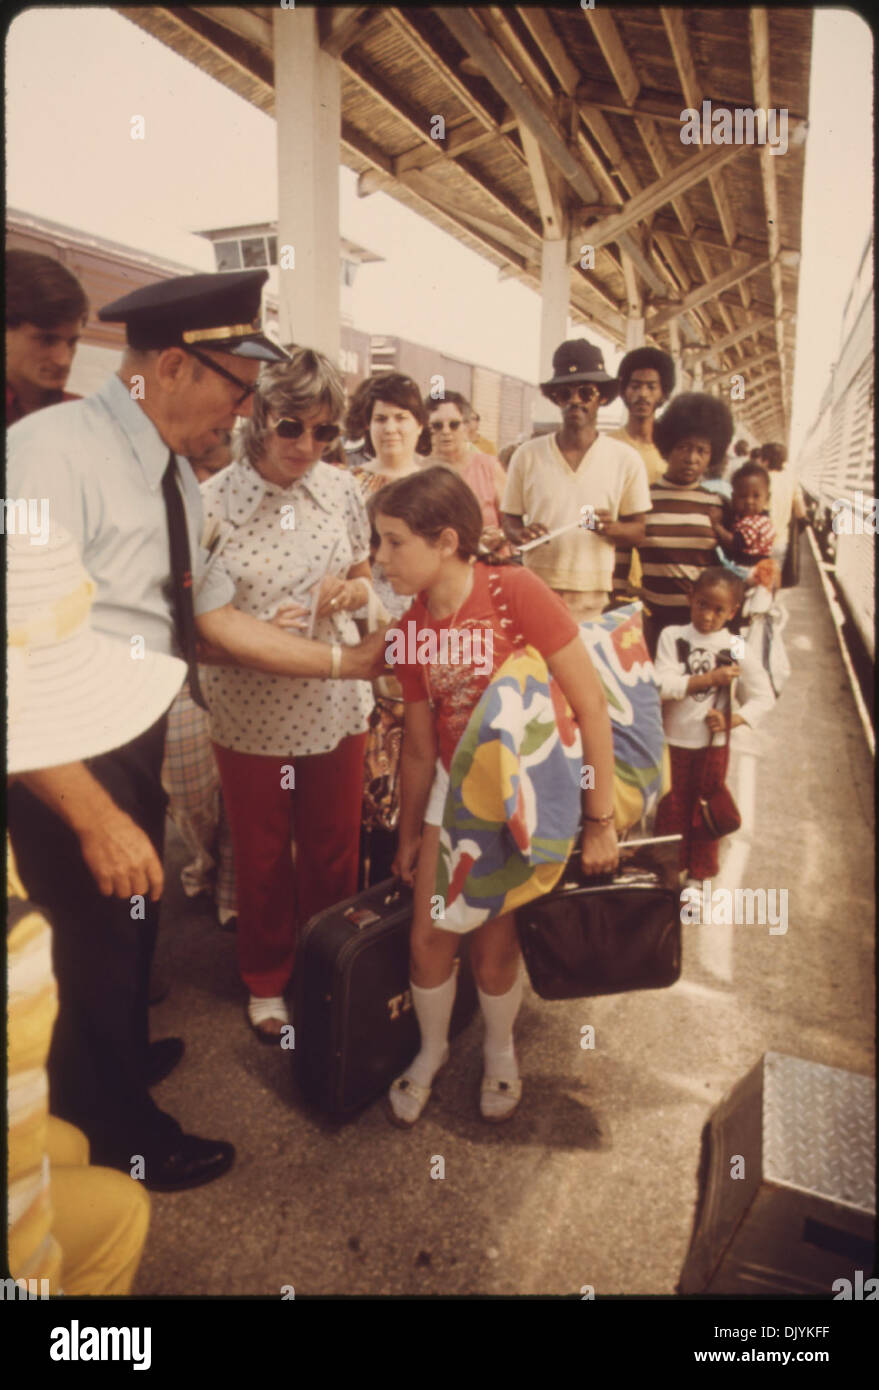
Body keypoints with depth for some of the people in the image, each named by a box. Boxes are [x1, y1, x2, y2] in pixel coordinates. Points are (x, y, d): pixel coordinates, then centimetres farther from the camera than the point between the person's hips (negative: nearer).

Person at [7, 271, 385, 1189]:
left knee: (131, 926, 28)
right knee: (95, 947, 12)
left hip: (135, 747, 9)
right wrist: (97, 817, -29)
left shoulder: (172, 476, 4)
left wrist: (349, 660, 3)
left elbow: (217, 616, 7)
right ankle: (120, 1135, 39)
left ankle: (117, 1057, 57)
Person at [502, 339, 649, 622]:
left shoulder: (625, 458, 6)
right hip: (537, 590, 0)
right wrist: (521, 533, -11)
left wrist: (611, 528, -14)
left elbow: (638, 529, 8)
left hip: (596, 598, 0)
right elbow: (510, 519, 13)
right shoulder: (527, 455, 7)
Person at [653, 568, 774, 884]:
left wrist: (731, 721, -17)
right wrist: (709, 679, -22)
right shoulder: (672, 636, -7)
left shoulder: (736, 648, -5)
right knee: (671, 810, 12)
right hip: (673, 740, 0)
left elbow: (764, 697, -2)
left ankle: (699, 874, 31)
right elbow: (662, 685, -18)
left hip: (713, 743, 1)